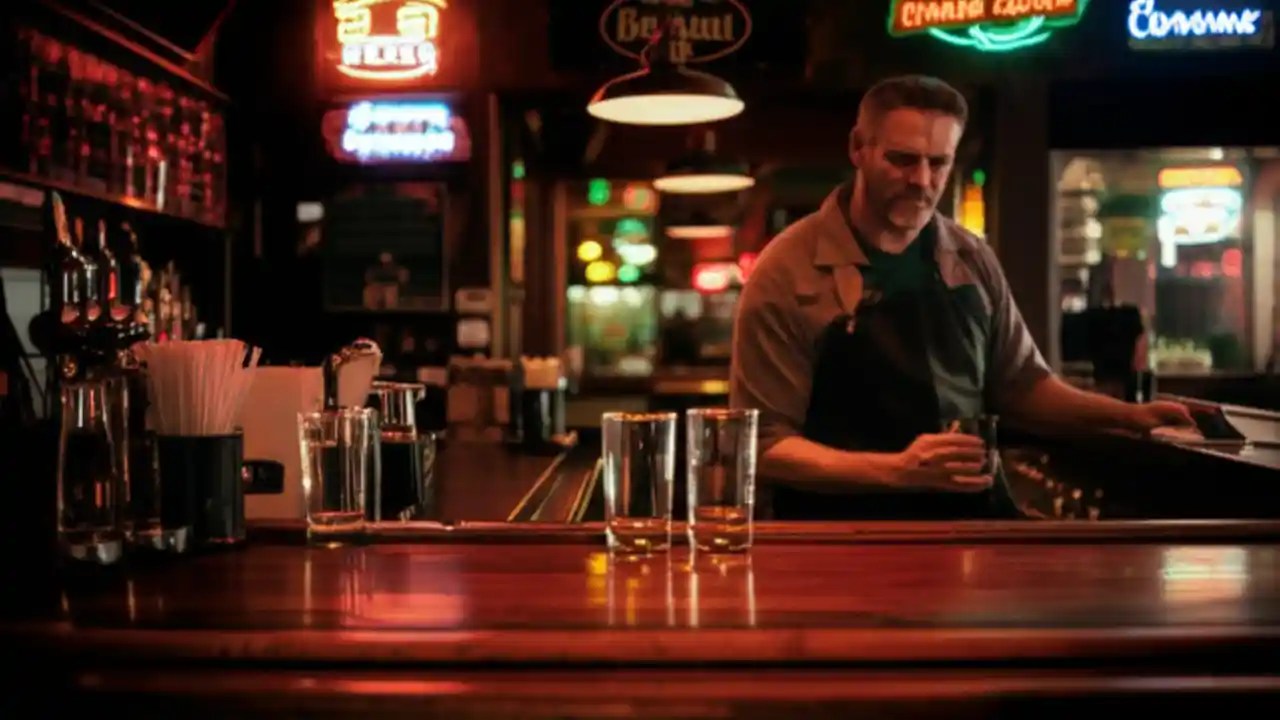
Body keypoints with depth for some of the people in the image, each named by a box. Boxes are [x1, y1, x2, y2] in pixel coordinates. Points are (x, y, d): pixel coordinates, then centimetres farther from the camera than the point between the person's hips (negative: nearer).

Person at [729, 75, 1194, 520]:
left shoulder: (972, 260, 7)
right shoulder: (787, 271, -9)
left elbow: (1020, 385, 19)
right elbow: (764, 444, -11)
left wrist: (1129, 416, 5)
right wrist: (896, 470, -21)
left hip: (974, 522, 5)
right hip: (850, 540, -4)